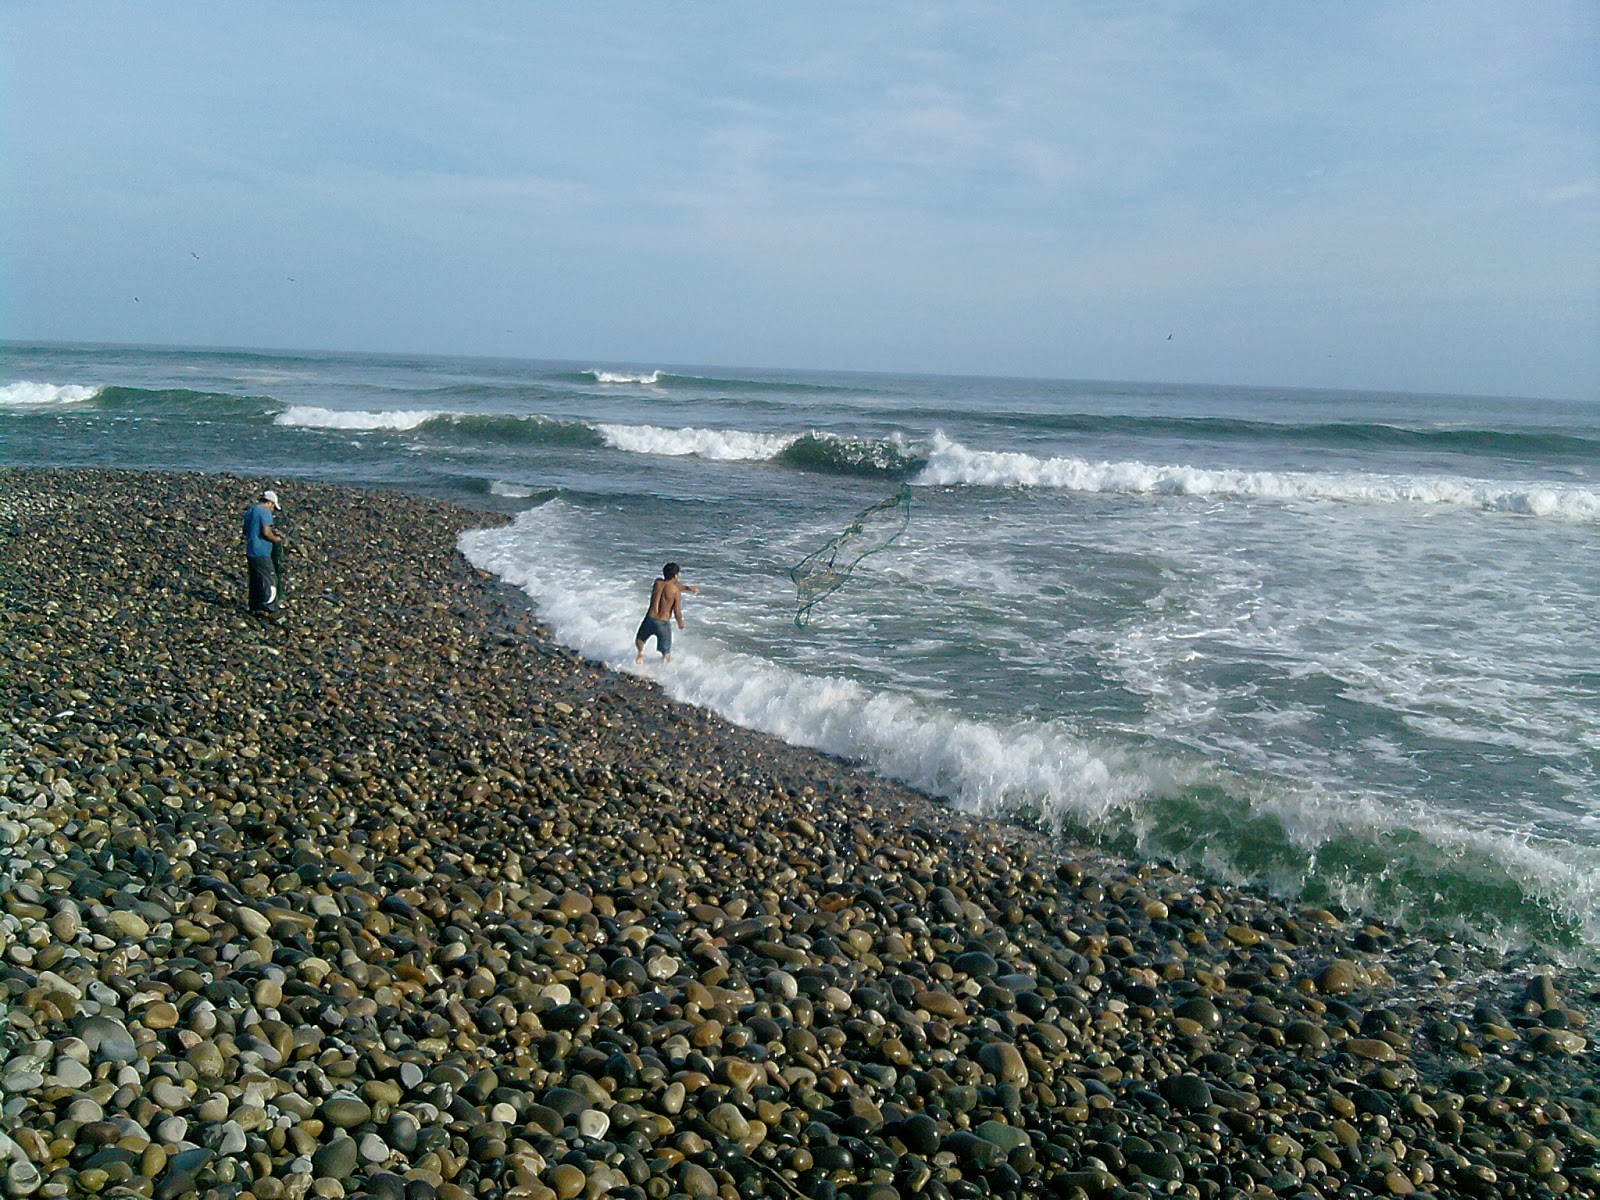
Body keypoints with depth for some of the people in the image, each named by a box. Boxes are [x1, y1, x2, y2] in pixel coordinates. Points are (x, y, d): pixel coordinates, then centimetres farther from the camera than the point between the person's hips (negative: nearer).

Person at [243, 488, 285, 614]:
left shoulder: (250, 511, 16)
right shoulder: (265, 512, -13)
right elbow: (266, 532, -22)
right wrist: (275, 539, -3)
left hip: (250, 551, 9)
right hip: (261, 553, -9)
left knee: (255, 579, 15)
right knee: (270, 579, -4)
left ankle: (254, 606, 20)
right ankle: (269, 606, -8)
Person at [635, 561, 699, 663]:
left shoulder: (657, 582, -1)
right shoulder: (676, 592, -13)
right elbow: (677, 613, -11)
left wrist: (687, 587, 20)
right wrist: (681, 623, 9)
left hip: (650, 619, 3)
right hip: (664, 623, -3)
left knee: (639, 639, 28)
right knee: (666, 652, 17)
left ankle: (641, 653, 5)